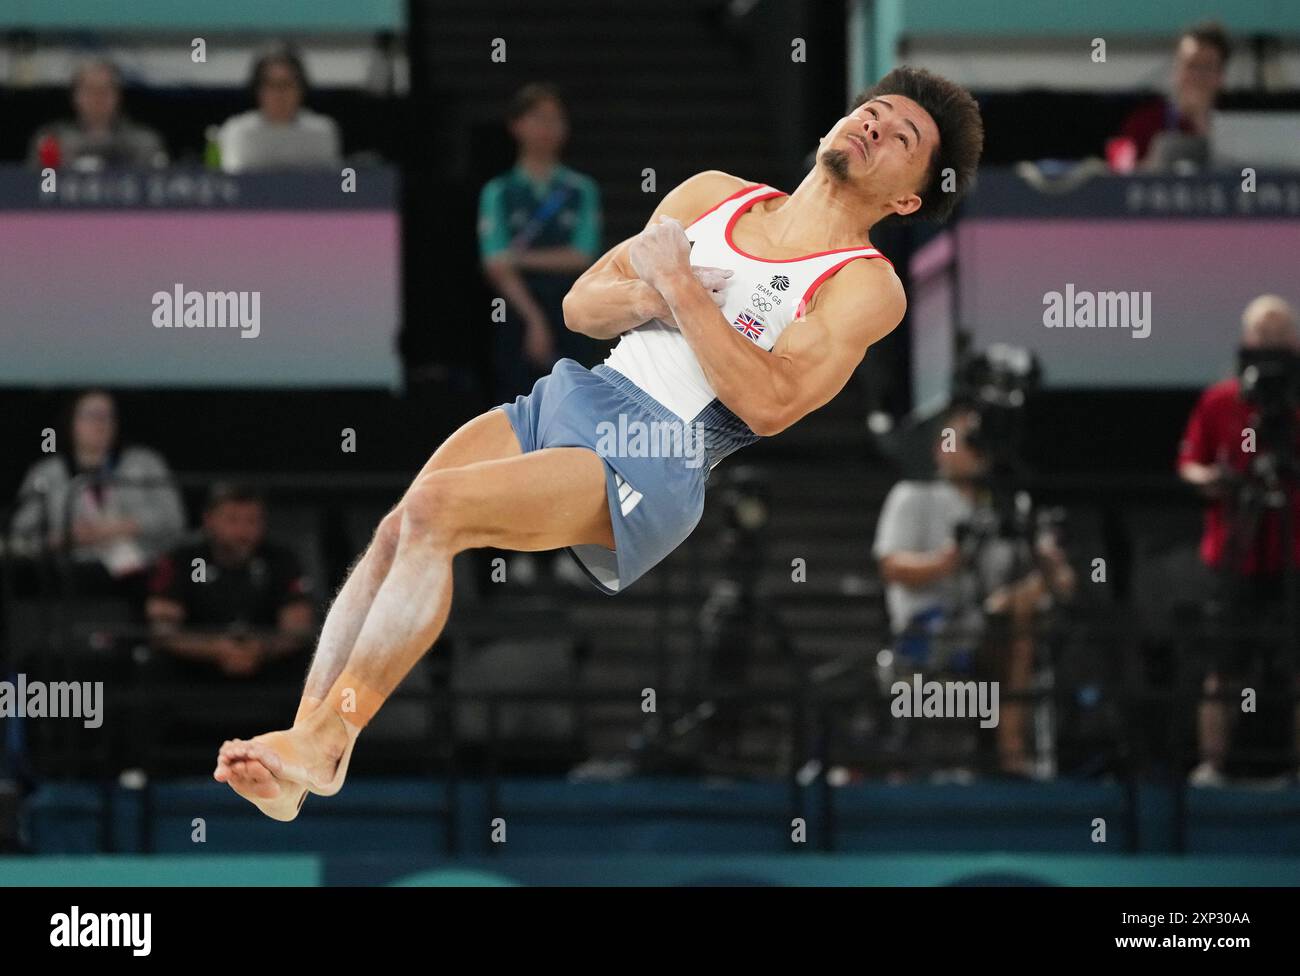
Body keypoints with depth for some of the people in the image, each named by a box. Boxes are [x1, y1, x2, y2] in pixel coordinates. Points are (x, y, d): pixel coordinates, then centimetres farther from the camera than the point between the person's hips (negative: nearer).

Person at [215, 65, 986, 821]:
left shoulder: (866, 286, 2)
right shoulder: (714, 194, 21)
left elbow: (768, 404, -14)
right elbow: (581, 306, 20)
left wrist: (680, 286, -12)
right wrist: (650, 297, -2)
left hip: (660, 456, -6)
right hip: (573, 392, 6)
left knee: (435, 509, -26)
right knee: (396, 531, -18)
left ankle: (327, 739, -20)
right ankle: (303, 744, -19)